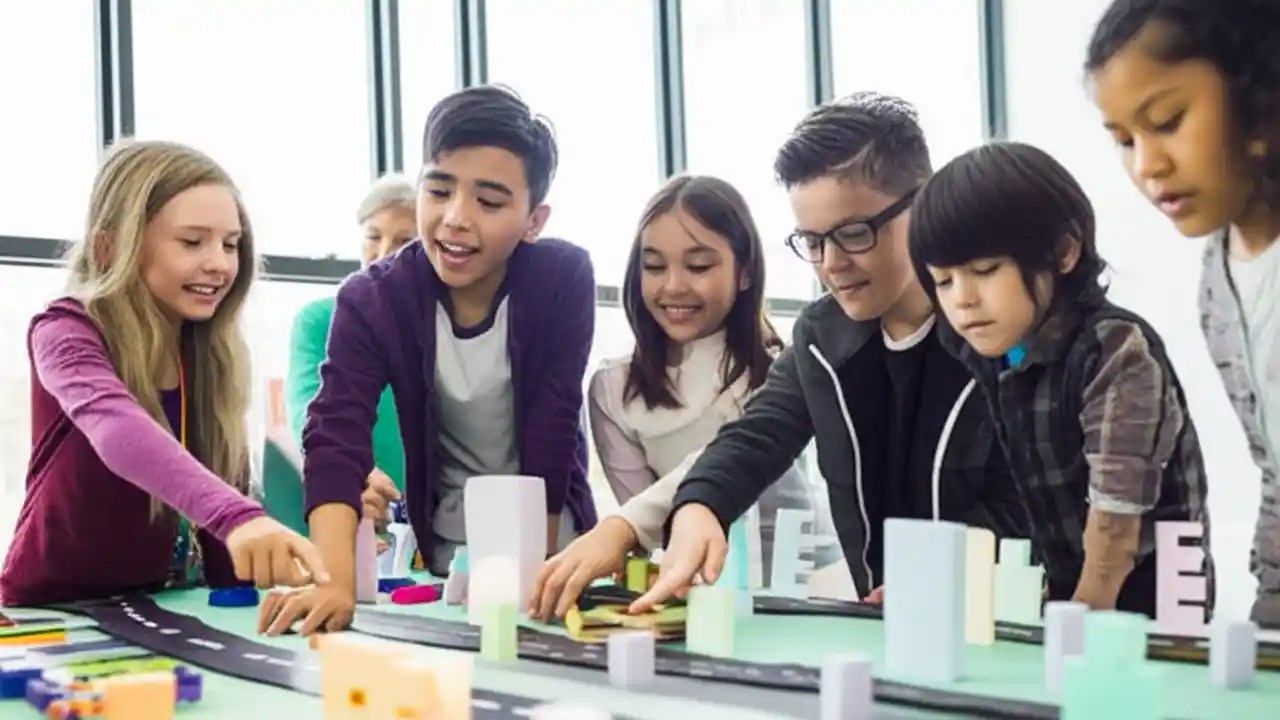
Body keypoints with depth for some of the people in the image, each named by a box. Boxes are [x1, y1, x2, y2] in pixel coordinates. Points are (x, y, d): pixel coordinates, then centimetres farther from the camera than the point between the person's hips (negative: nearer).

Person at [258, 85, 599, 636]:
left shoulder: (565, 279, -16)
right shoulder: (372, 299, -15)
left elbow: (552, 434, -15)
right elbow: (335, 437, -28)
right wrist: (336, 581, -42)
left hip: (552, 538, 0)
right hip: (446, 552, 0)